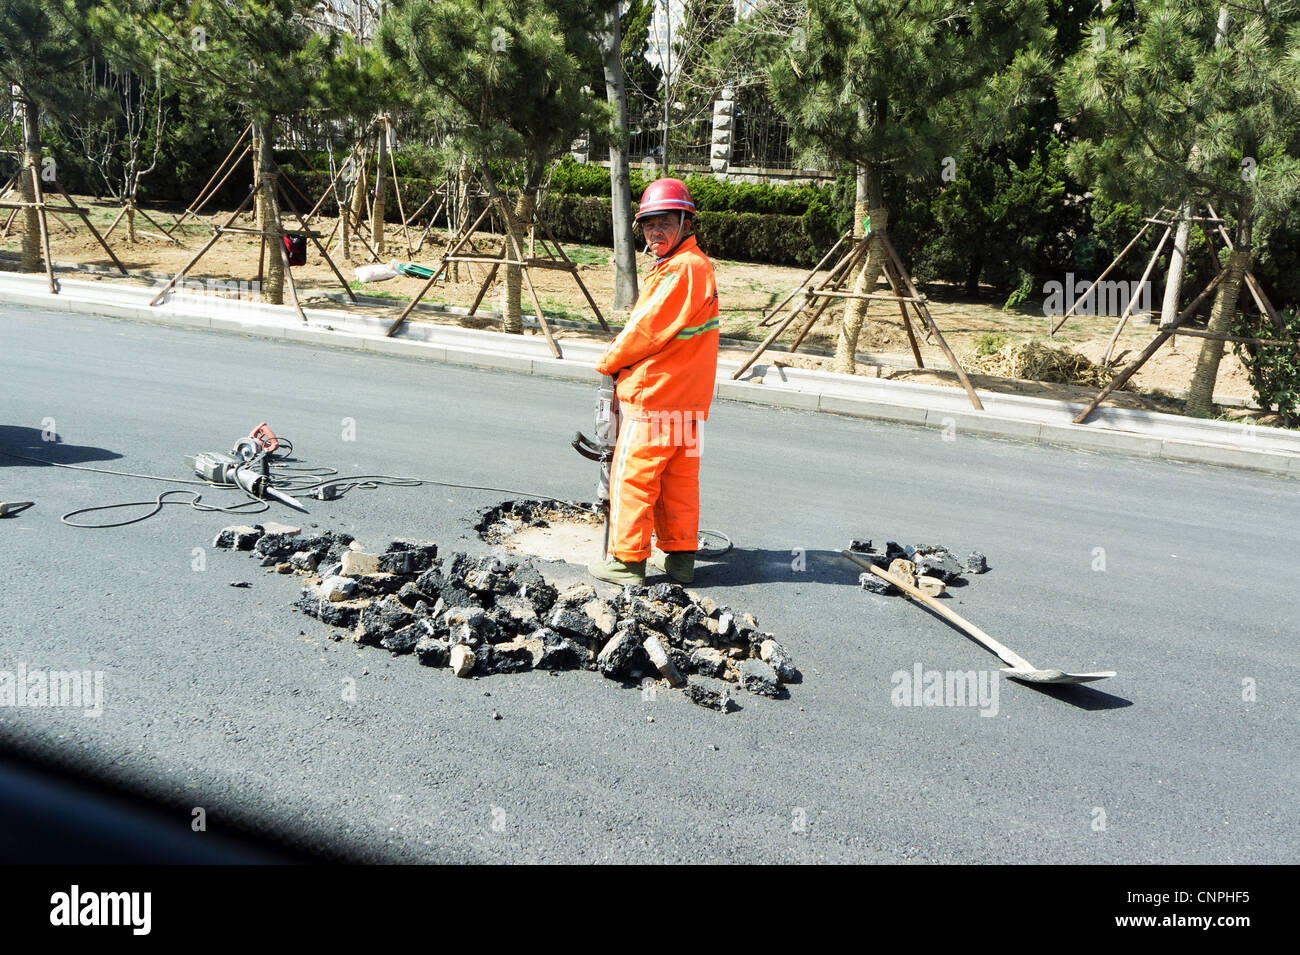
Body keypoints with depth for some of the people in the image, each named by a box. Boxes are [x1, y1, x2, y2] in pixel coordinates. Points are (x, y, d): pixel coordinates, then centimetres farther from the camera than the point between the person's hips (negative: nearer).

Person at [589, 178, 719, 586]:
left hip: (655, 395, -10)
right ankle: (680, 557, 20)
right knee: (678, 477, 13)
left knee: (632, 475, -2)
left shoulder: (684, 268, -17)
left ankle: (627, 560, 6)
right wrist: (621, 346, 8)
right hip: (686, 398, 10)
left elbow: (646, 330, -18)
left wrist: (608, 362, -4)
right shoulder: (682, 264, 17)